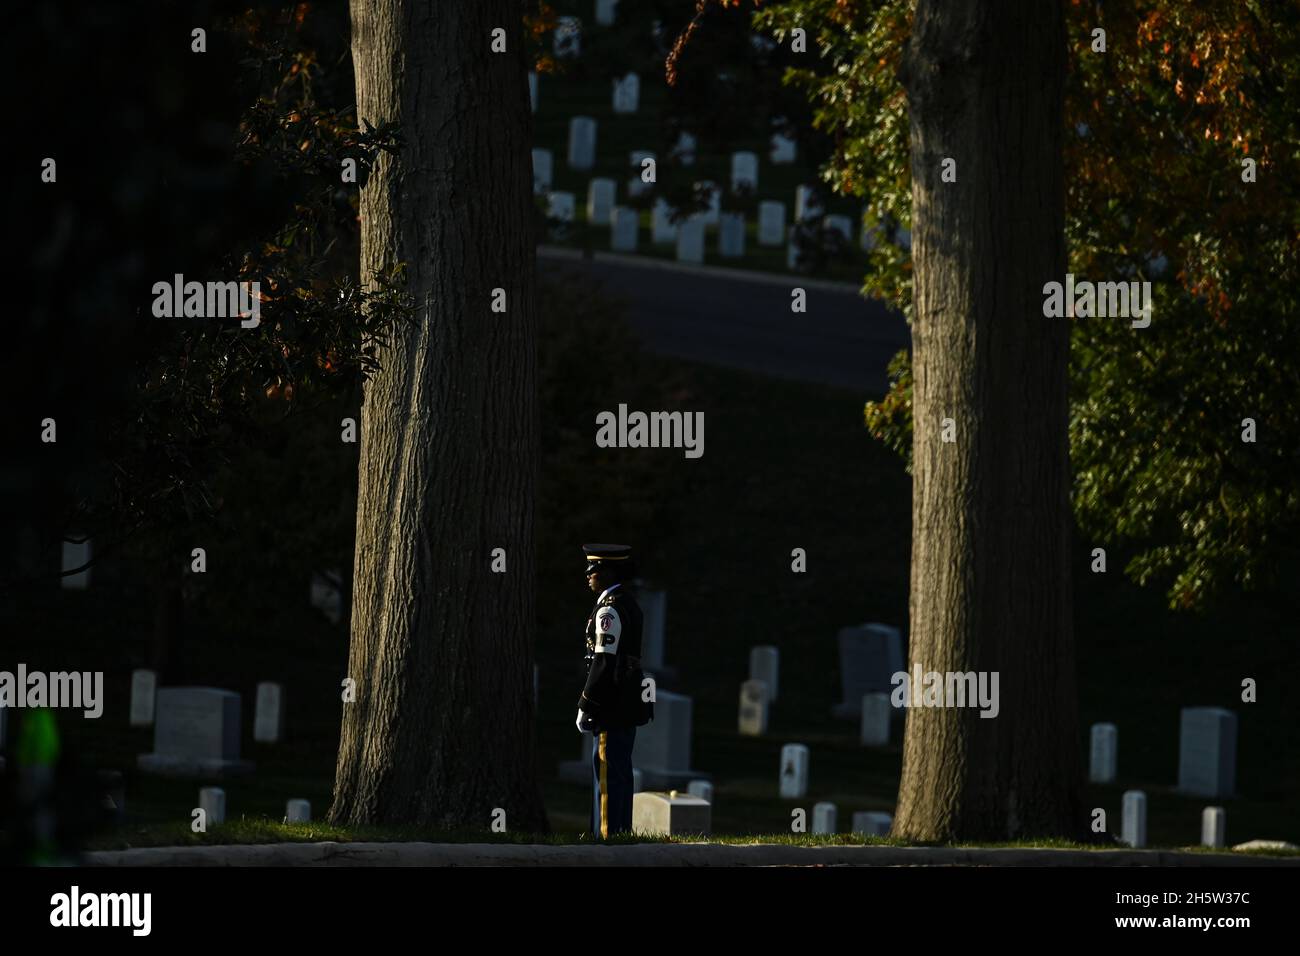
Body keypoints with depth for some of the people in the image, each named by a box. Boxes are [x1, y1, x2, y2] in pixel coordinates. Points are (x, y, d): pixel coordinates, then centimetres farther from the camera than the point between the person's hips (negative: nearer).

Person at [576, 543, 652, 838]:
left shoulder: (609, 609, -15)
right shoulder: (630, 605, 15)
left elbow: (604, 662, -20)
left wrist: (585, 707, -16)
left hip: (612, 707, -10)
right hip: (630, 706, 10)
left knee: (608, 776, -8)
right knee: (620, 776, 13)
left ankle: (607, 836, -8)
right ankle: (622, 834, 16)